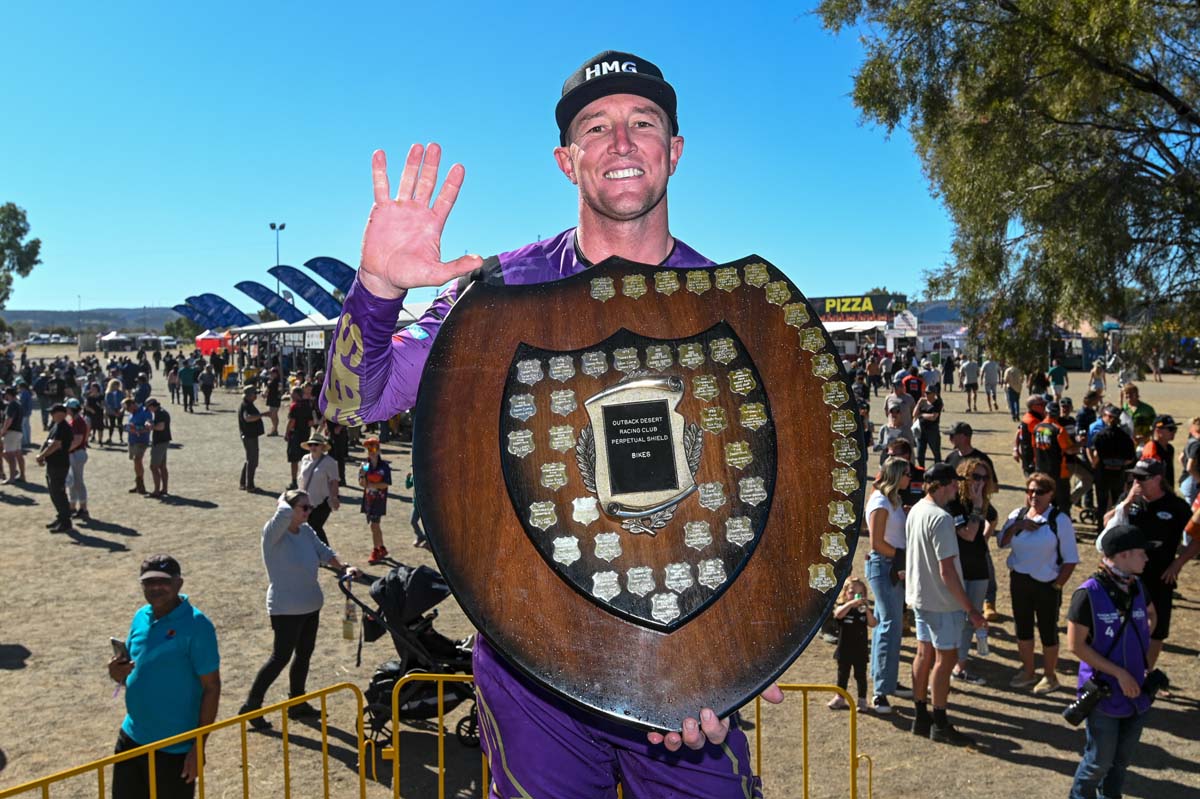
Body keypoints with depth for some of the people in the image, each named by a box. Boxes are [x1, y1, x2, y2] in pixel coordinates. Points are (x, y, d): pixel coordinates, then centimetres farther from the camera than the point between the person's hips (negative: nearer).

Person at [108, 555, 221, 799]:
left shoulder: (196, 626, -18)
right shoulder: (140, 617, 3)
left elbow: (212, 687, -16)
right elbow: (136, 670, 15)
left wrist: (198, 746, -16)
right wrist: (118, 674, -9)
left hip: (174, 747, -7)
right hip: (132, 738, 7)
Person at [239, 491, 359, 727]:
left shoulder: (306, 531, 5)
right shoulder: (273, 532, -19)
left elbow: (324, 552, 5)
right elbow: (284, 513, -37)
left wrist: (343, 567, -11)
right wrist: (283, 501, -16)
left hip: (310, 604, 8)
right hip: (286, 608, -8)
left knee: (304, 654, 17)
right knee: (281, 657, -2)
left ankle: (297, 703, 32)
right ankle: (251, 706, 12)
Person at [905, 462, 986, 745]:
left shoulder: (915, 511, 6)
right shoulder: (941, 518, -23)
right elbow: (947, 570, -23)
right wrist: (970, 608, -17)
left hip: (919, 595, 9)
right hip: (942, 600, -9)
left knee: (924, 654, 15)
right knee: (946, 658, 1)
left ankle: (921, 717, 25)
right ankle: (940, 725, 10)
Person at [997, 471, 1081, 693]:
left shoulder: (1059, 520, -11)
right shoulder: (1018, 515, 4)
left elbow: (1071, 558, -9)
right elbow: (1003, 543, 1)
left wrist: (1058, 584, -13)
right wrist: (1017, 526, -14)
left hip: (1046, 584, -5)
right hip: (1019, 580, 5)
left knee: (1048, 632, 7)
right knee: (1022, 628, 16)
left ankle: (1050, 676, 24)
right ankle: (1027, 671, 32)